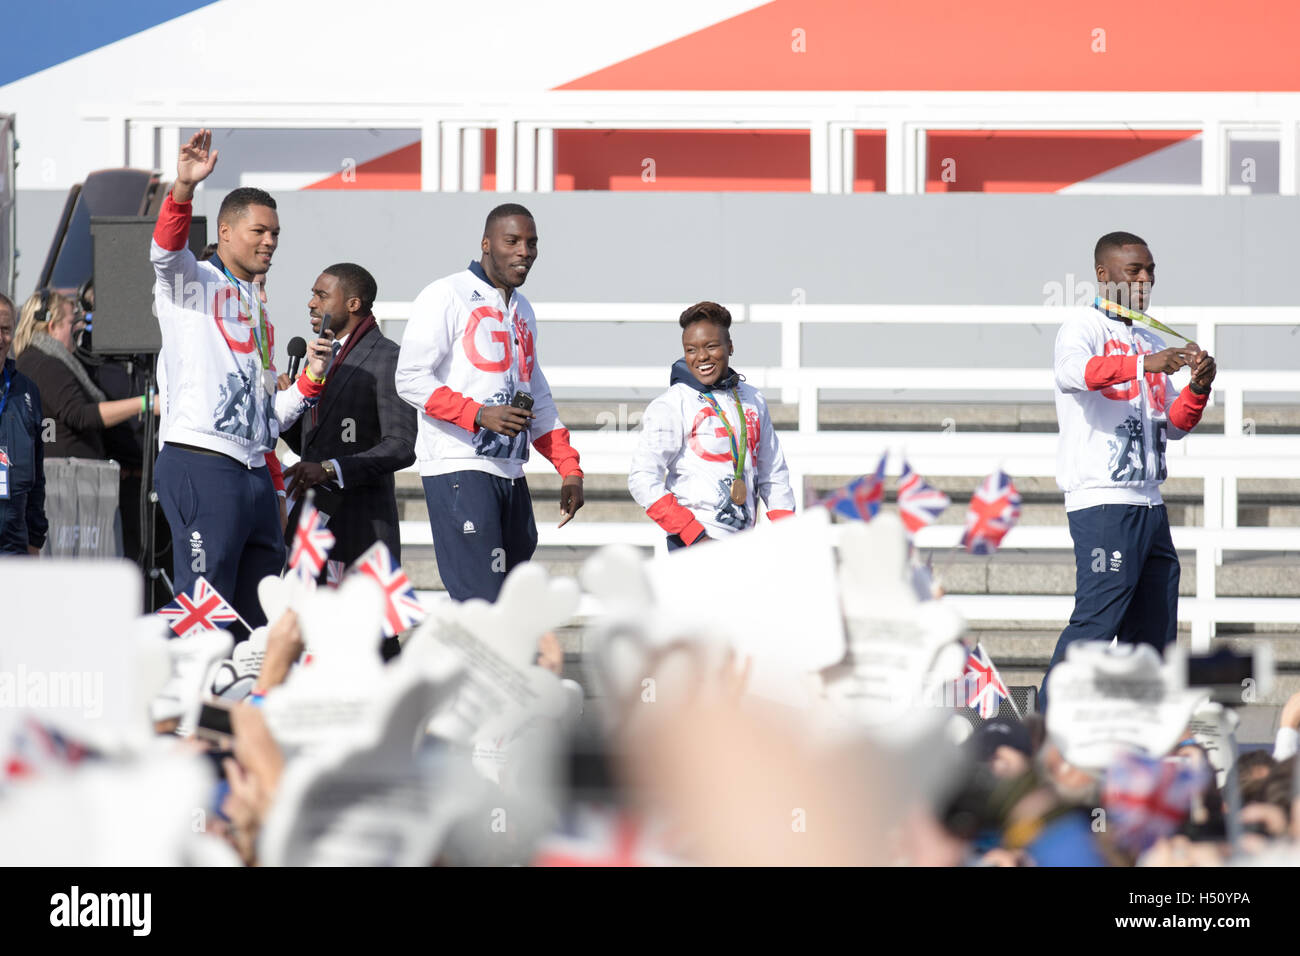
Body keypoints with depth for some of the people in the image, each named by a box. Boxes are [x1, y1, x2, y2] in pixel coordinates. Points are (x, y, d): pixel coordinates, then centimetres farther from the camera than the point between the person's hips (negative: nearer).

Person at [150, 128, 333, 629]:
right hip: (200, 465, -8)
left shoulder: (257, 307, 25)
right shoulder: (193, 281, 4)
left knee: (260, 618, 8)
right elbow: (165, 250, -21)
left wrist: (311, 377, 9)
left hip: (255, 471, 8)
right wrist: (183, 189, -37)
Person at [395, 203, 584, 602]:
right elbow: (411, 378, -11)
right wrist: (479, 414, -21)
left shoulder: (521, 311, 21)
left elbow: (538, 400, 28)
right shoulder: (447, 296, -3)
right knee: (483, 603, -17)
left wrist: (569, 469, 18)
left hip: (510, 473, 8)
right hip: (459, 469, -8)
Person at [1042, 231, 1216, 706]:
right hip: (1101, 501, -8)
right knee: (1096, 617, -15)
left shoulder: (1150, 343, 22)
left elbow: (1174, 425, 23)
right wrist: (1144, 365, -35)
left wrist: (1198, 388, 4)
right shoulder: (1083, 328, -3)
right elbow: (1073, 371, -26)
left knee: (1154, 631, 7)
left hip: (1149, 503, 8)